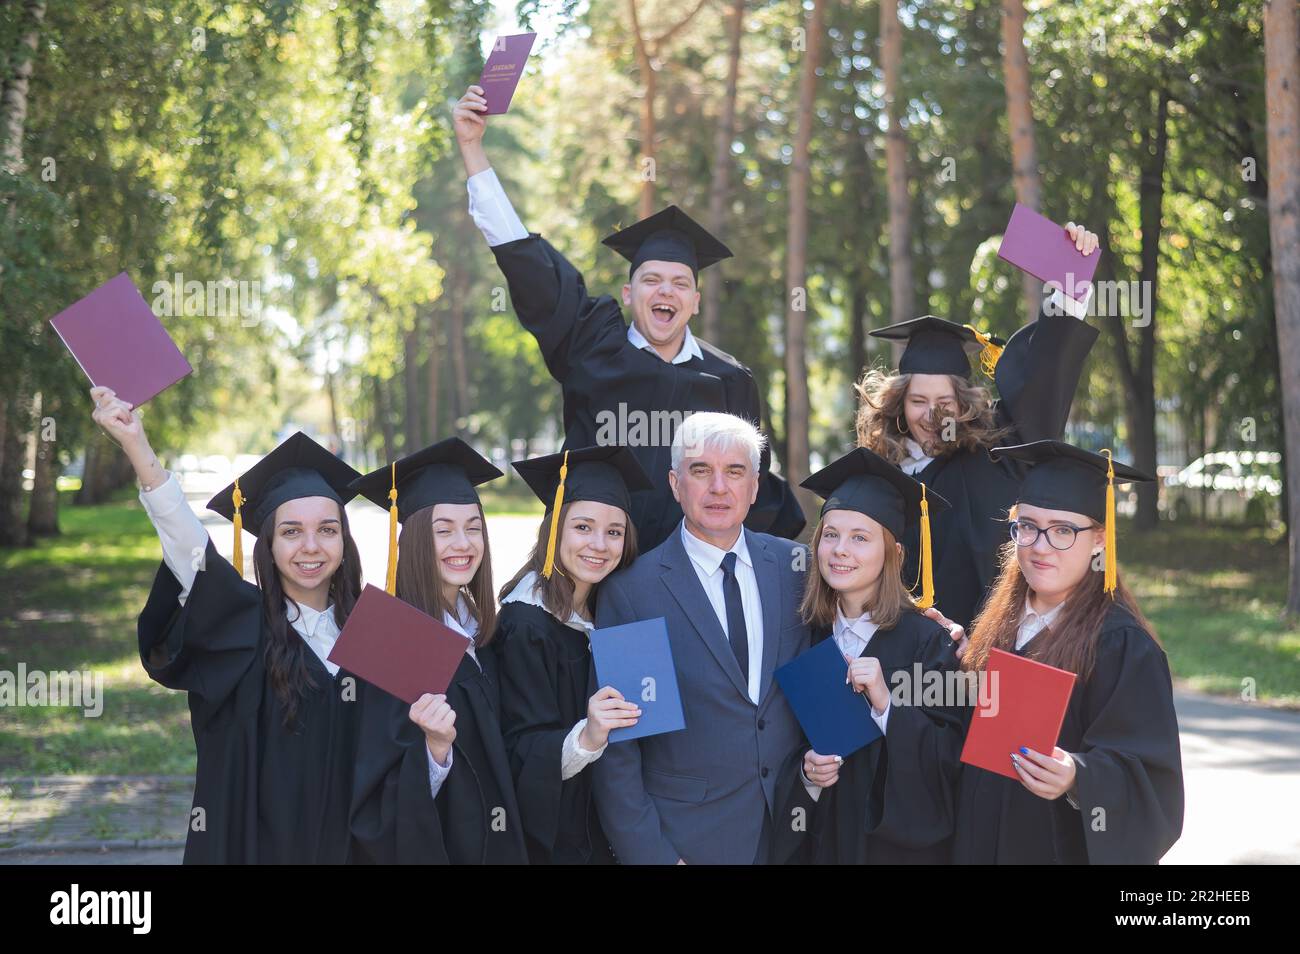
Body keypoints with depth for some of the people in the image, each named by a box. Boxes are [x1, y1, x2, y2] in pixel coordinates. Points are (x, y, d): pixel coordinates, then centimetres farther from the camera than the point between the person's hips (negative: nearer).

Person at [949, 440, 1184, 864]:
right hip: (982, 841, 6)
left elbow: (1148, 775, -19)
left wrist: (1077, 778, -35)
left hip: (1067, 847, -6)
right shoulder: (1002, 625, 3)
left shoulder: (1123, 645, -16)